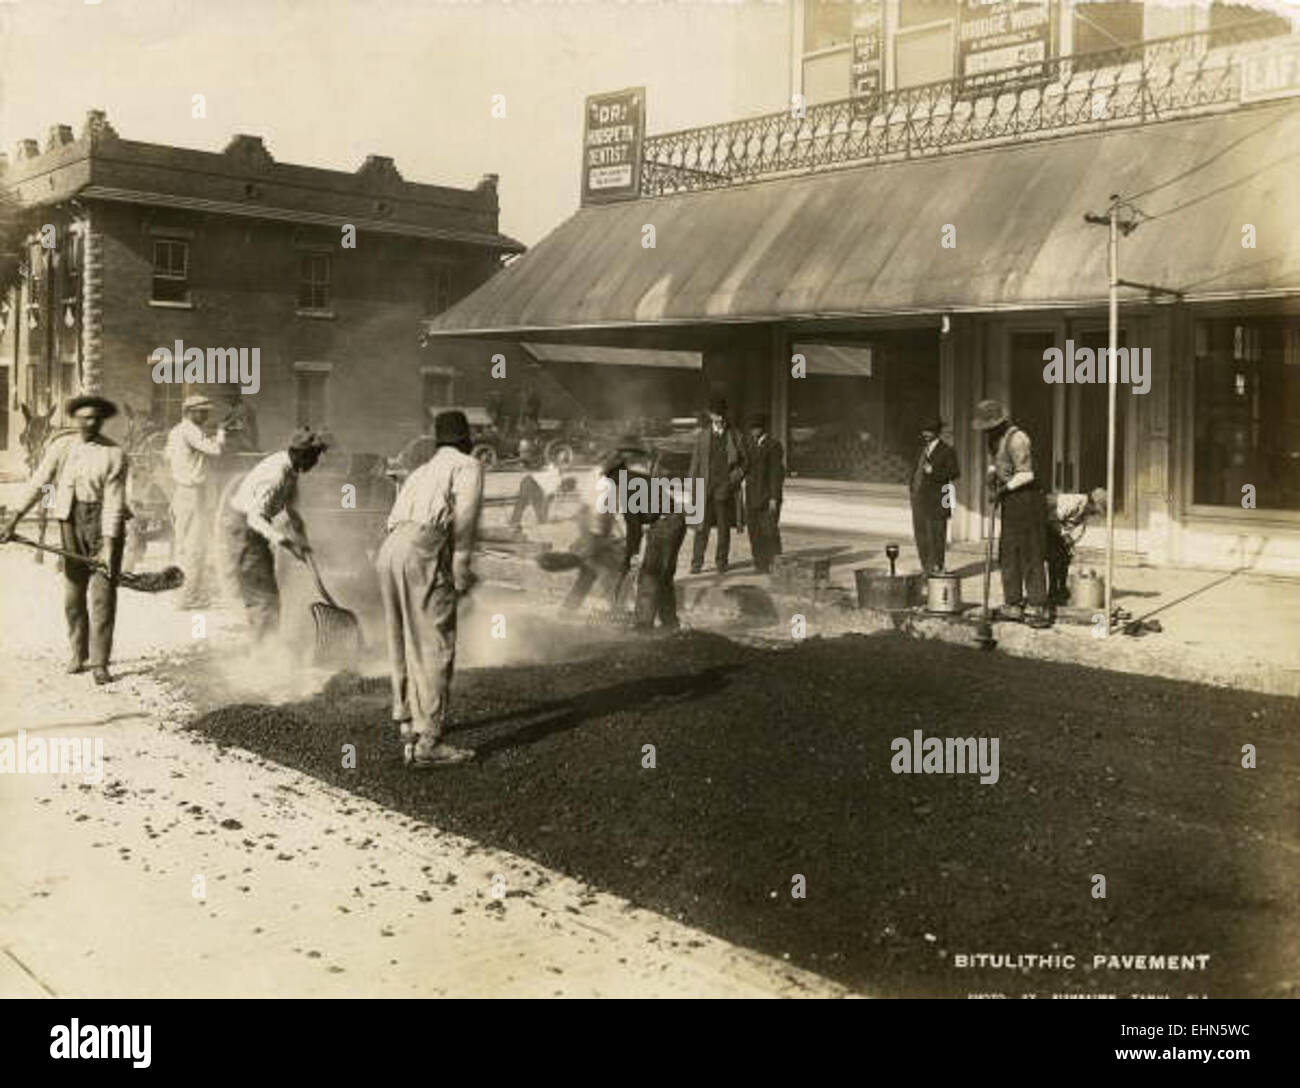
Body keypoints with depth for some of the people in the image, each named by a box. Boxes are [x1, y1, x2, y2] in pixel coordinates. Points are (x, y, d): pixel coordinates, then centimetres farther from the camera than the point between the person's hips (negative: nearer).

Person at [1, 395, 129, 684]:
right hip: (72, 520, 4)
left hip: (105, 522, -3)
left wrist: (108, 545, -21)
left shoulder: (114, 454, -10)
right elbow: (38, 483, 1)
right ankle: (78, 653, 25)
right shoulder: (61, 447, 1)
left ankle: (99, 662, 1)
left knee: (103, 593, -4)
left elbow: (113, 501, -15)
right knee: (73, 591, 10)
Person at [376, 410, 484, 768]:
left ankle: (406, 717, 39)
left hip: (388, 548, 8)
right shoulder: (468, 465, 9)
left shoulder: (422, 470, 32)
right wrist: (461, 569, -7)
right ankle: (427, 742, -13)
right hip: (423, 549, -8)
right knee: (435, 646, -8)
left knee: (404, 640, 22)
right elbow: (465, 515, -9)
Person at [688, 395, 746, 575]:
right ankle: (697, 562, 5)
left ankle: (722, 562, 15)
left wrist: (738, 475, -5)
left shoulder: (735, 436, 4)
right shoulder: (702, 435, 7)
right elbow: (695, 461, 9)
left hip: (725, 487, 0)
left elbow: (744, 460, 11)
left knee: (724, 527, 5)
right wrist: (693, 485, 3)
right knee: (702, 526, -1)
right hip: (705, 487, 0)